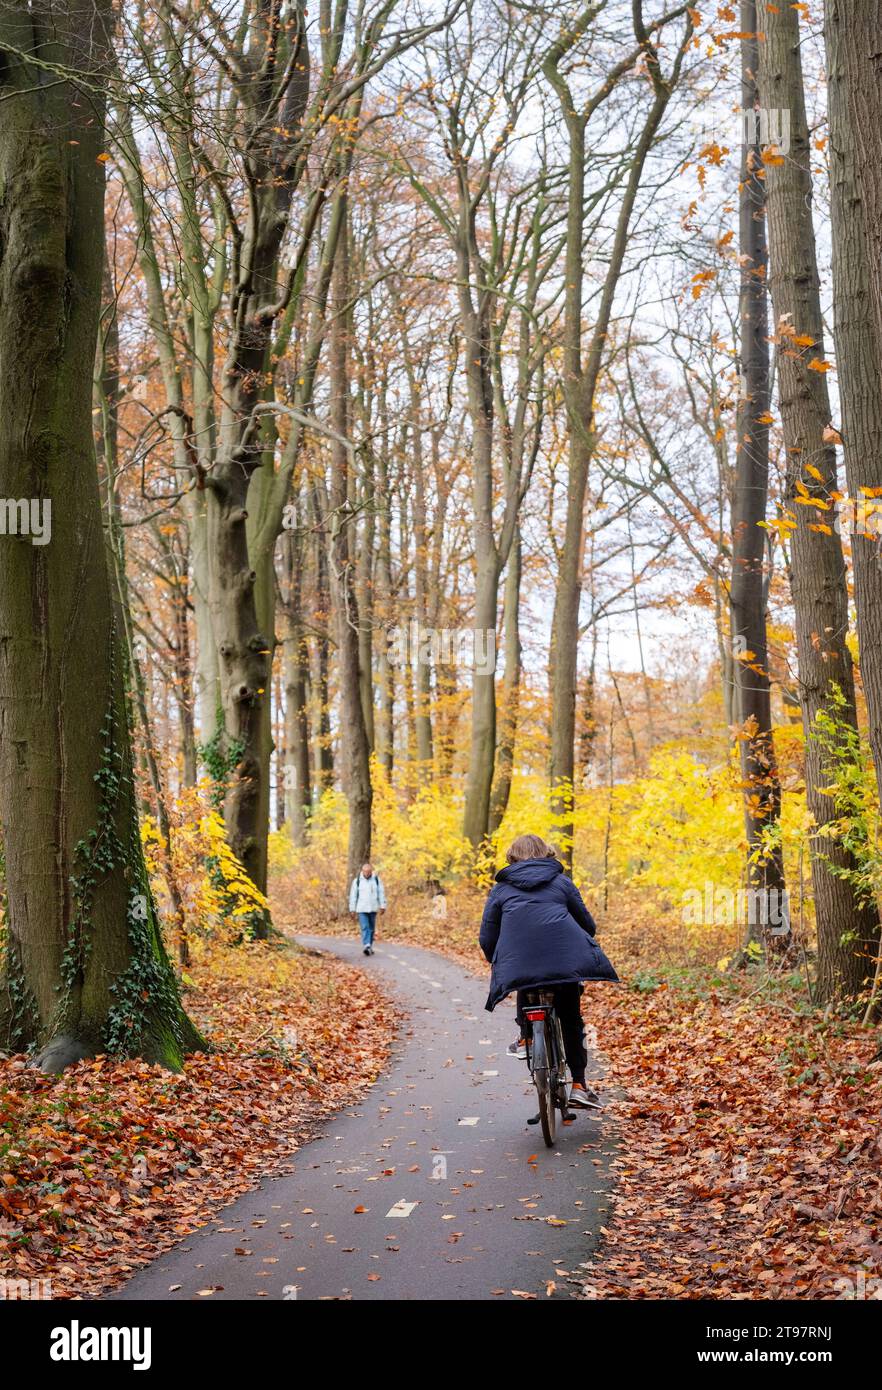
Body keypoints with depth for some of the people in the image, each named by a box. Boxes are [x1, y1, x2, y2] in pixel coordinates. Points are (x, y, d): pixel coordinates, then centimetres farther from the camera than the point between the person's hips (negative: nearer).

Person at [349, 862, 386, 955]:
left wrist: (383, 906, -1)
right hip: (361, 909, -2)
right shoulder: (357, 880, -2)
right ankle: (366, 946, -24)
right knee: (364, 928, -13)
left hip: (373, 909, 2)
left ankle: (370, 947, 20)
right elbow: (353, 895, 1)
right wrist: (352, 909, -1)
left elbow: (381, 893, 4)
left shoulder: (377, 879, 1)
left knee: (371, 928, 9)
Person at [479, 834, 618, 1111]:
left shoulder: (501, 888, 19)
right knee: (571, 1021, 14)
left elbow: (487, 937, 15)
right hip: (566, 959, 0)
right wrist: (583, 944, 43)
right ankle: (579, 1085, 10)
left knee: (526, 989, 34)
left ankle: (525, 1036, 16)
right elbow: (587, 923, 22)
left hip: (517, 961, 0)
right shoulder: (561, 881, 20)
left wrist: (498, 963, 33)